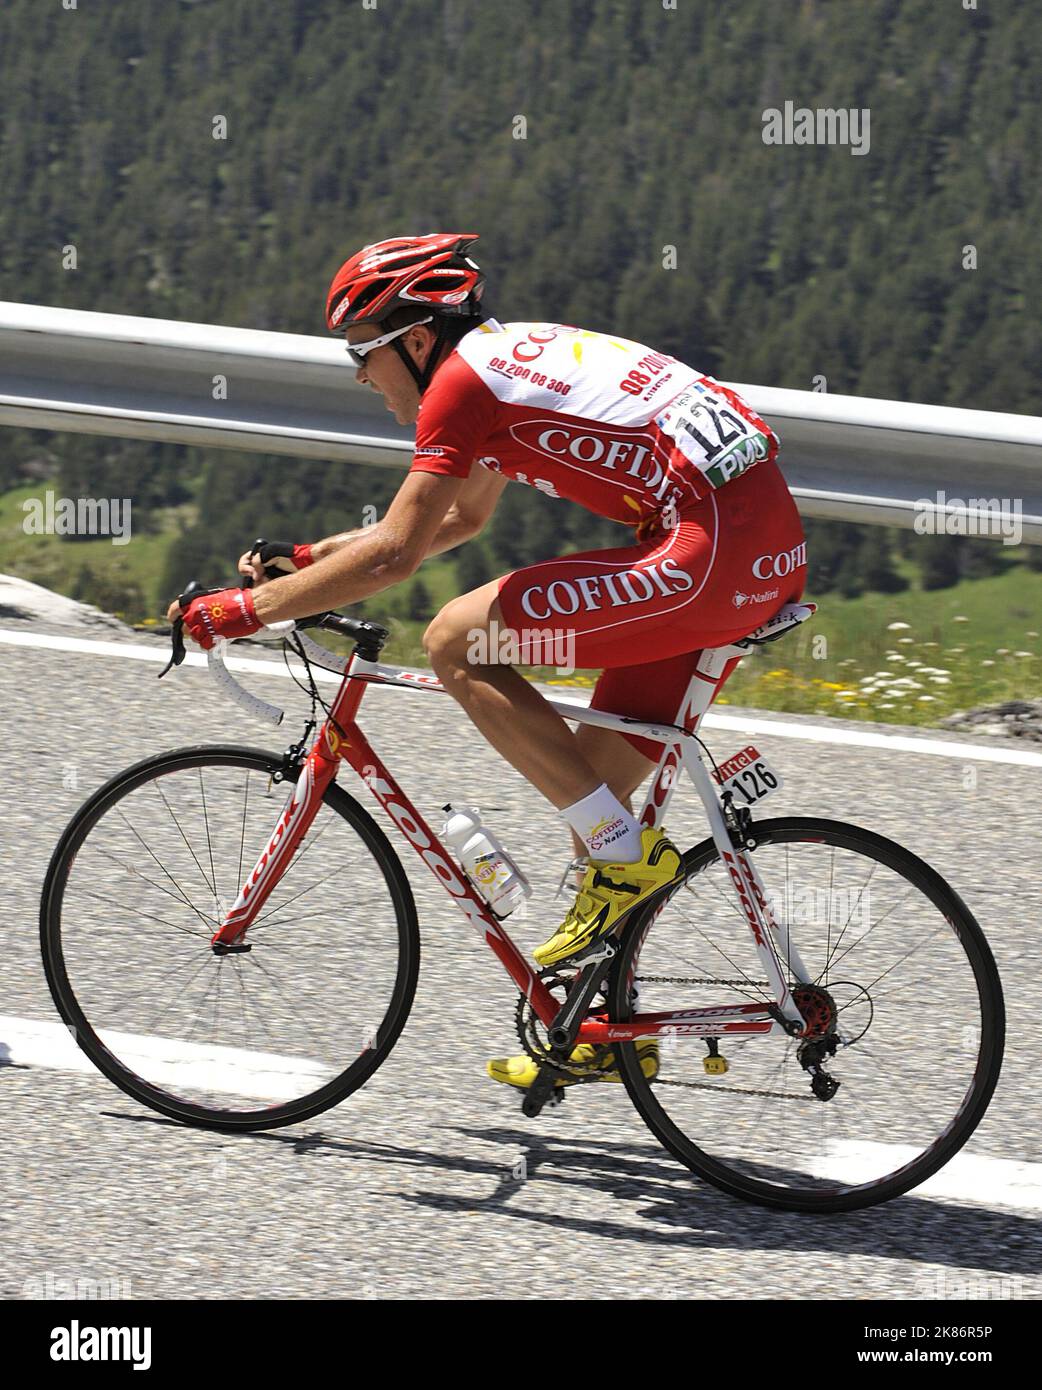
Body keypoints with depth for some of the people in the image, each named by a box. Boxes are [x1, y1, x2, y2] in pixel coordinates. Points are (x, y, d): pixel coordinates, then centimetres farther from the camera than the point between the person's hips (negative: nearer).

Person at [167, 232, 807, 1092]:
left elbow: (394, 553, -11)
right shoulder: (519, 355, 23)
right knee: (593, 783, 17)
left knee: (457, 646, -7)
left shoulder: (465, 378, -6)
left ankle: (628, 856, -4)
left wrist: (243, 610, -4)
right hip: (774, 542, 10)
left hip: (712, 551, -10)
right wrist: (312, 556, 33)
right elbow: (461, 520, 37)